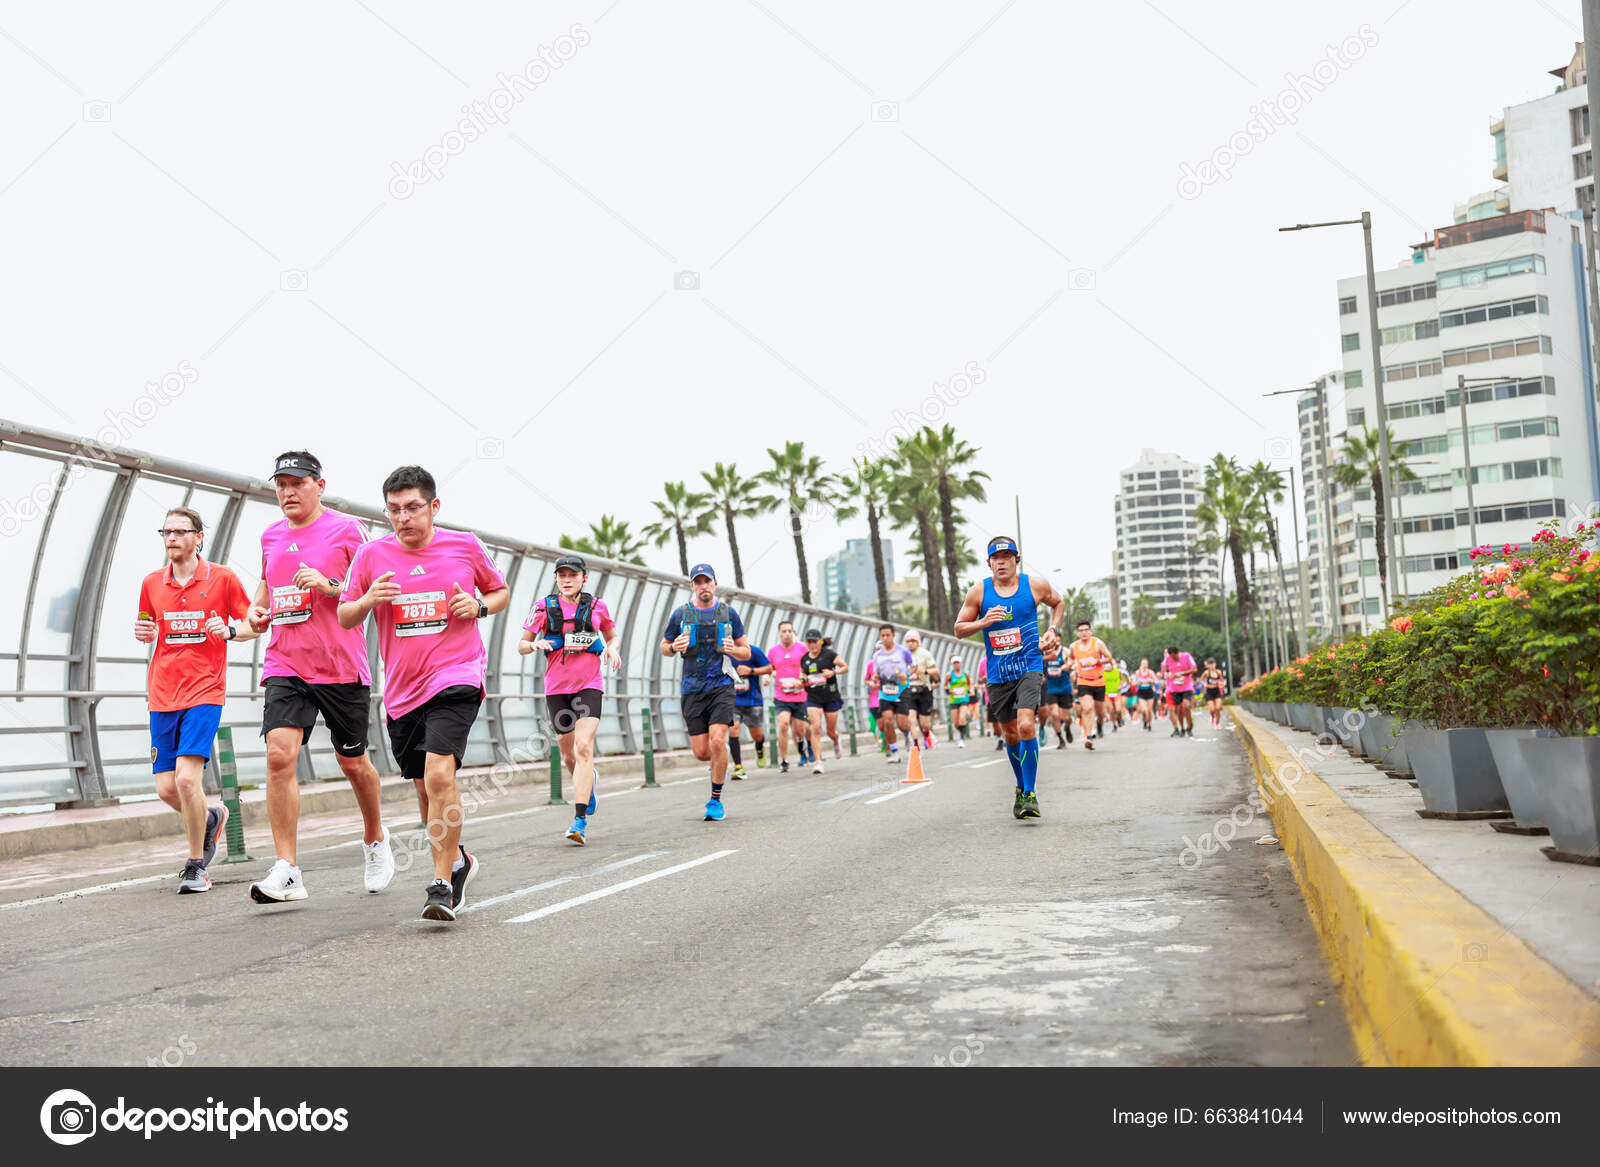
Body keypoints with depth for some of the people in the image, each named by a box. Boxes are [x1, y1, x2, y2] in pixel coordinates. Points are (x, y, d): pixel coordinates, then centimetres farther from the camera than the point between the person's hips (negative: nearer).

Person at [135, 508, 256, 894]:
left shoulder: (222, 578, -1)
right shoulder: (152, 583, 10)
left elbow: (252, 626, 6)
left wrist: (229, 631, -15)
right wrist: (142, 632, 0)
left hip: (205, 692, -4)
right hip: (162, 695, 4)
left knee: (187, 778, -17)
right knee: (166, 788, 1)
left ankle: (196, 865, 0)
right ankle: (211, 818, 34)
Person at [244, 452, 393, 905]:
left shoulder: (346, 529, -4)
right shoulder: (271, 536, 12)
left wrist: (330, 586, -20)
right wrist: (257, 609, 8)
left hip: (342, 667, -3)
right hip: (285, 665, 3)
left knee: (353, 762, 9)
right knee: (279, 754, -15)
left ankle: (375, 838, 37)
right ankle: (286, 871, -14)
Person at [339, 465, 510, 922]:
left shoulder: (466, 546, 0)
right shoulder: (371, 555, 2)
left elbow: (500, 590, 15)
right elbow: (345, 616, 9)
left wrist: (480, 605, -7)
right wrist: (367, 600, -12)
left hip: (456, 676, -4)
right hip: (401, 689, 4)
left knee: (439, 773, -22)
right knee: (425, 788, 14)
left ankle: (443, 884, -14)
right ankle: (457, 860, 39)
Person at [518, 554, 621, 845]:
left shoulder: (597, 606, 4)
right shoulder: (544, 607, 1)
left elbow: (613, 634, 20)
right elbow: (521, 644, 4)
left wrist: (613, 648, -3)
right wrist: (535, 644, -19)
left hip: (589, 685, -1)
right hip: (556, 687, 2)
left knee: (584, 748, -18)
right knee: (568, 755, 10)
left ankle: (580, 820, -20)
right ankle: (588, 784, 45)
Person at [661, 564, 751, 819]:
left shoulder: (728, 613, 5)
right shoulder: (681, 615, 4)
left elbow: (746, 653, 11)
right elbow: (664, 647, 15)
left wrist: (734, 650, -12)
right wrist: (674, 647, -9)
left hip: (721, 685, -1)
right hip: (693, 689, 1)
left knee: (717, 741, -17)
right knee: (701, 752, -2)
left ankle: (716, 800, -2)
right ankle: (722, 758, 35)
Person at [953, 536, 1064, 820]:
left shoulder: (1036, 586, -1)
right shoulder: (979, 592, -1)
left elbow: (1058, 602, 20)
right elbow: (959, 630, 4)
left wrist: (1052, 631, 5)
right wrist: (983, 622, -14)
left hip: (1029, 667, -2)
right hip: (998, 674, 2)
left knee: (1026, 725, -20)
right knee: (1010, 733, 12)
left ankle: (1030, 793, -12)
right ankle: (1021, 787, 34)